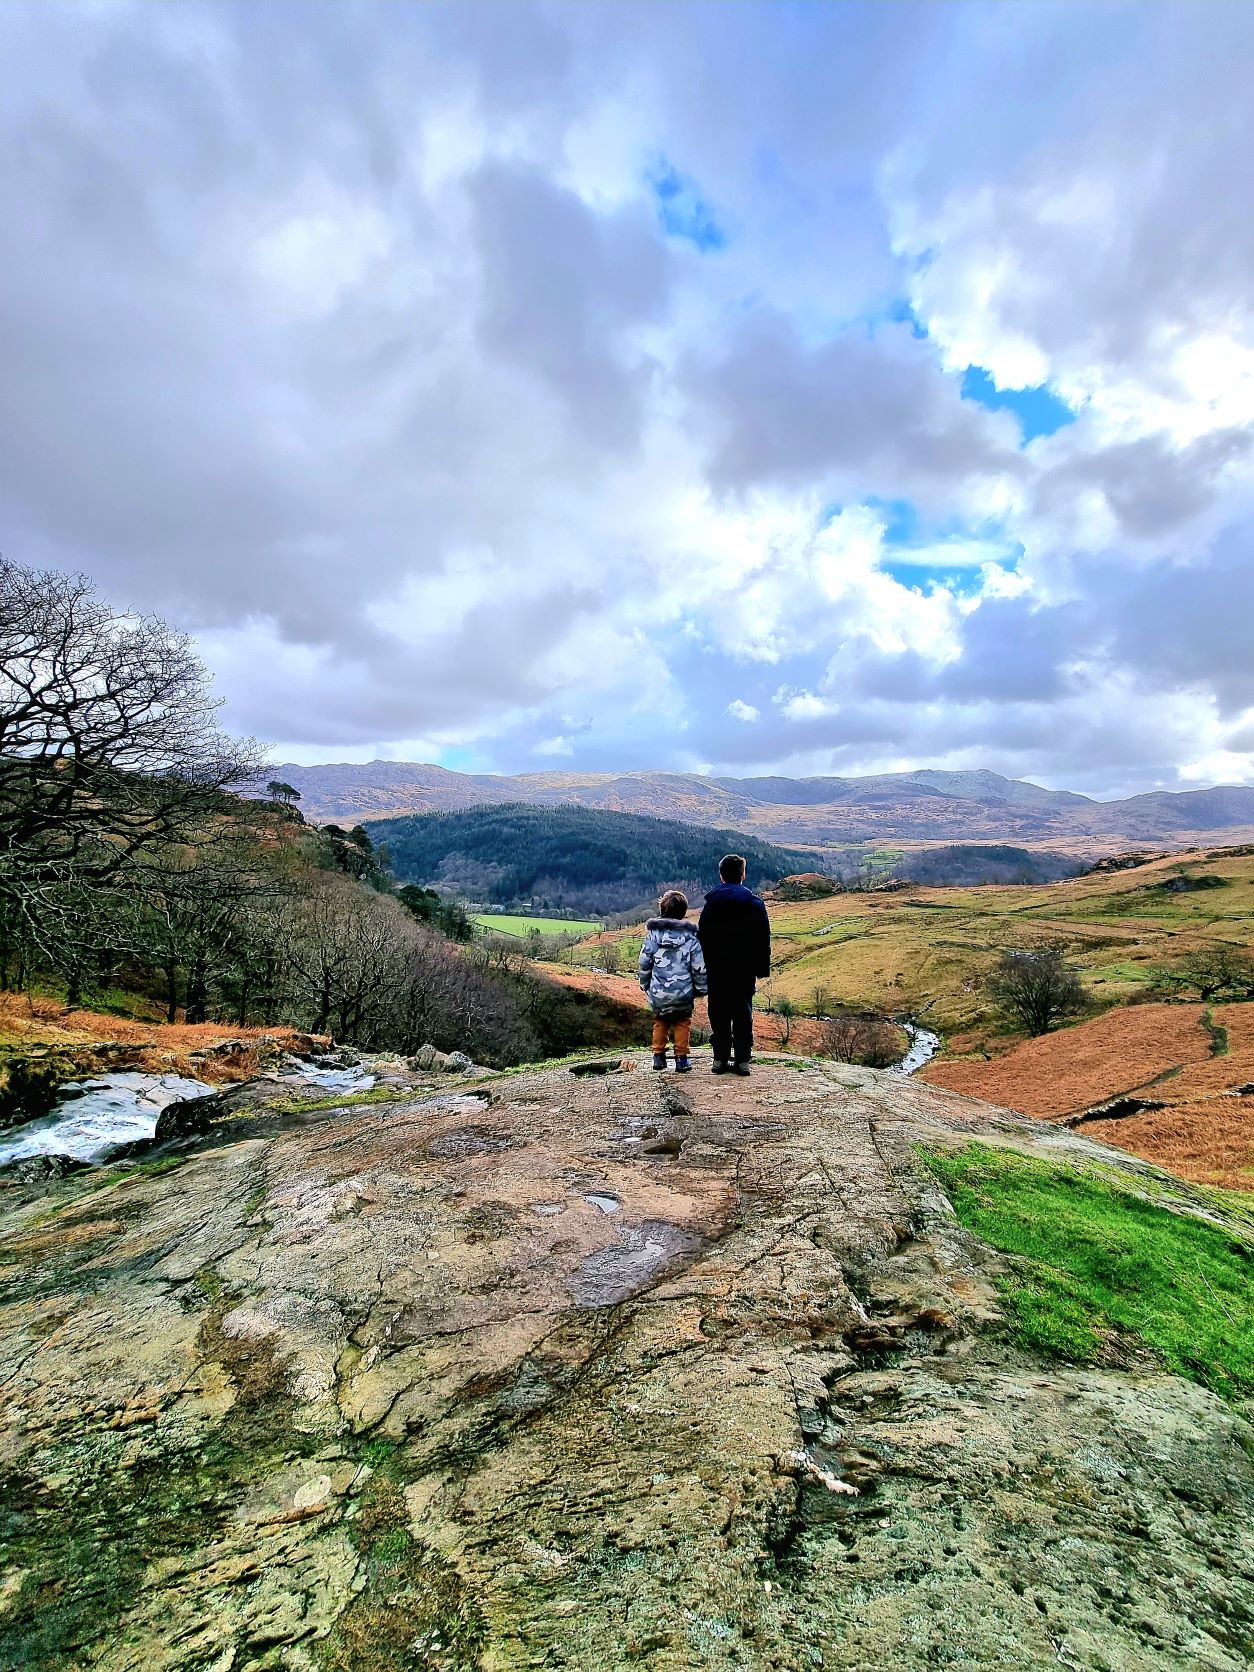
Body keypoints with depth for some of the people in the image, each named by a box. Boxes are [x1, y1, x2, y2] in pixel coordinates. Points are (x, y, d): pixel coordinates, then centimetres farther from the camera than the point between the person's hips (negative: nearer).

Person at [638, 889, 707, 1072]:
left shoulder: (652, 933, -4)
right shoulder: (690, 935, -6)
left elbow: (644, 963, 1)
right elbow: (699, 966, -4)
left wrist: (645, 985, 15)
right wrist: (701, 988, 8)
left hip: (658, 993, 1)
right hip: (683, 993, -1)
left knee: (660, 1022, 21)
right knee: (682, 1023, 15)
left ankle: (658, 1056, 21)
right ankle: (681, 1058, 13)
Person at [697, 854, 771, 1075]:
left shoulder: (711, 903, 1)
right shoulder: (755, 903, 0)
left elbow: (703, 938, 2)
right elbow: (764, 939, 1)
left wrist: (705, 966, 7)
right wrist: (763, 968, 6)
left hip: (718, 968, 0)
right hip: (745, 968, 0)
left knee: (719, 1014, 7)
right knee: (743, 1013, 6)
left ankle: (721, 1058, 8)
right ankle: (742, 1059, 6)